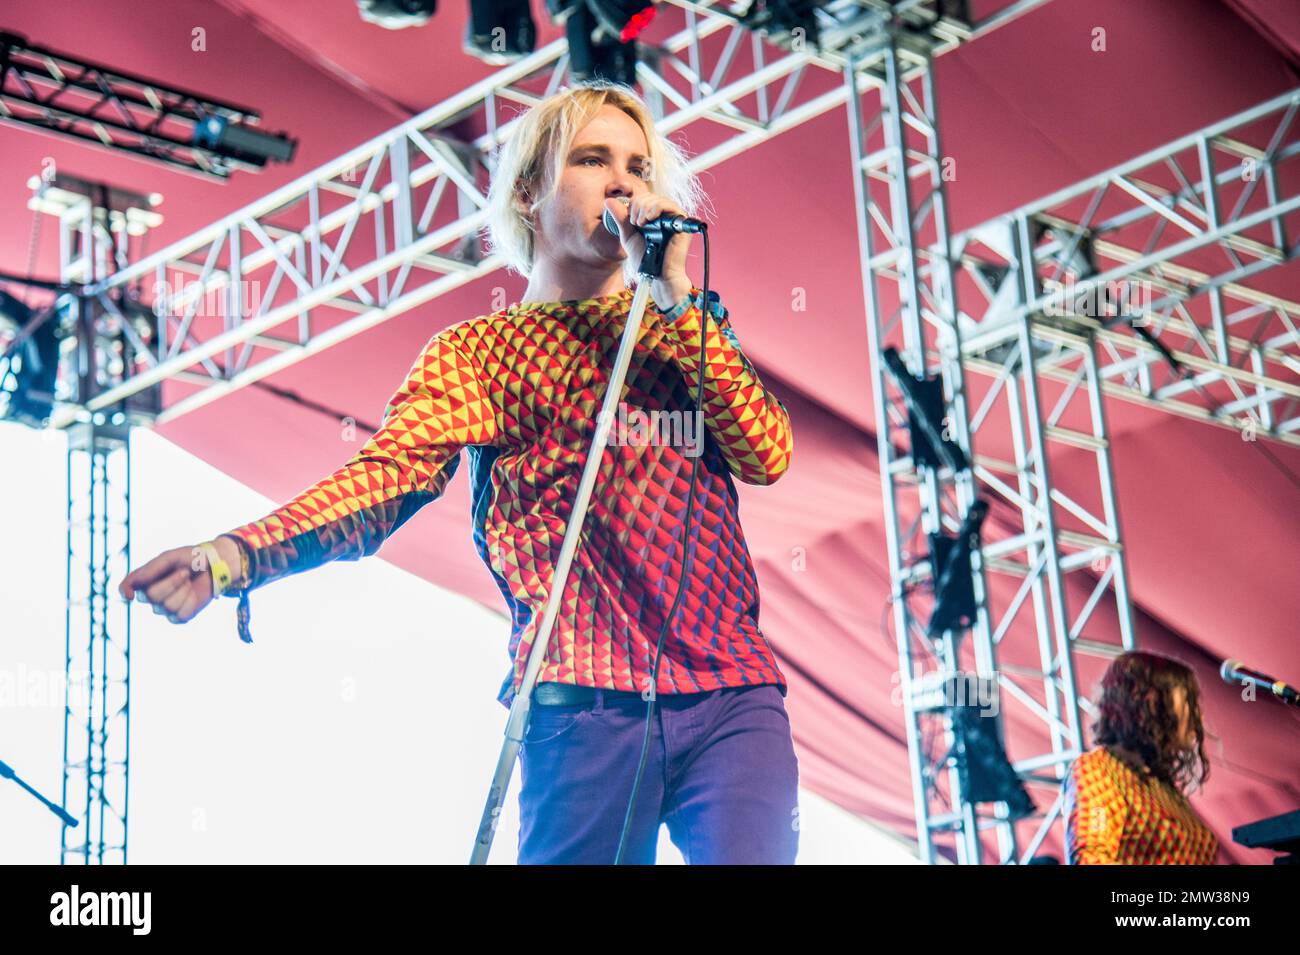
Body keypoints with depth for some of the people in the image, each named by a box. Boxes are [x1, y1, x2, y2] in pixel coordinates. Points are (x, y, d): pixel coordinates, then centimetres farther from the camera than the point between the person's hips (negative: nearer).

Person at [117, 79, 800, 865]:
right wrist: (235, 555, -26)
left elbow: (767, 453, 2)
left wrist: (678, 298, -1)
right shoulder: (479, 351, 10)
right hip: (587, 703, -2)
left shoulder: (688, 326, 19)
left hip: (733, 693, 2)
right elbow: (389, 474, -8)